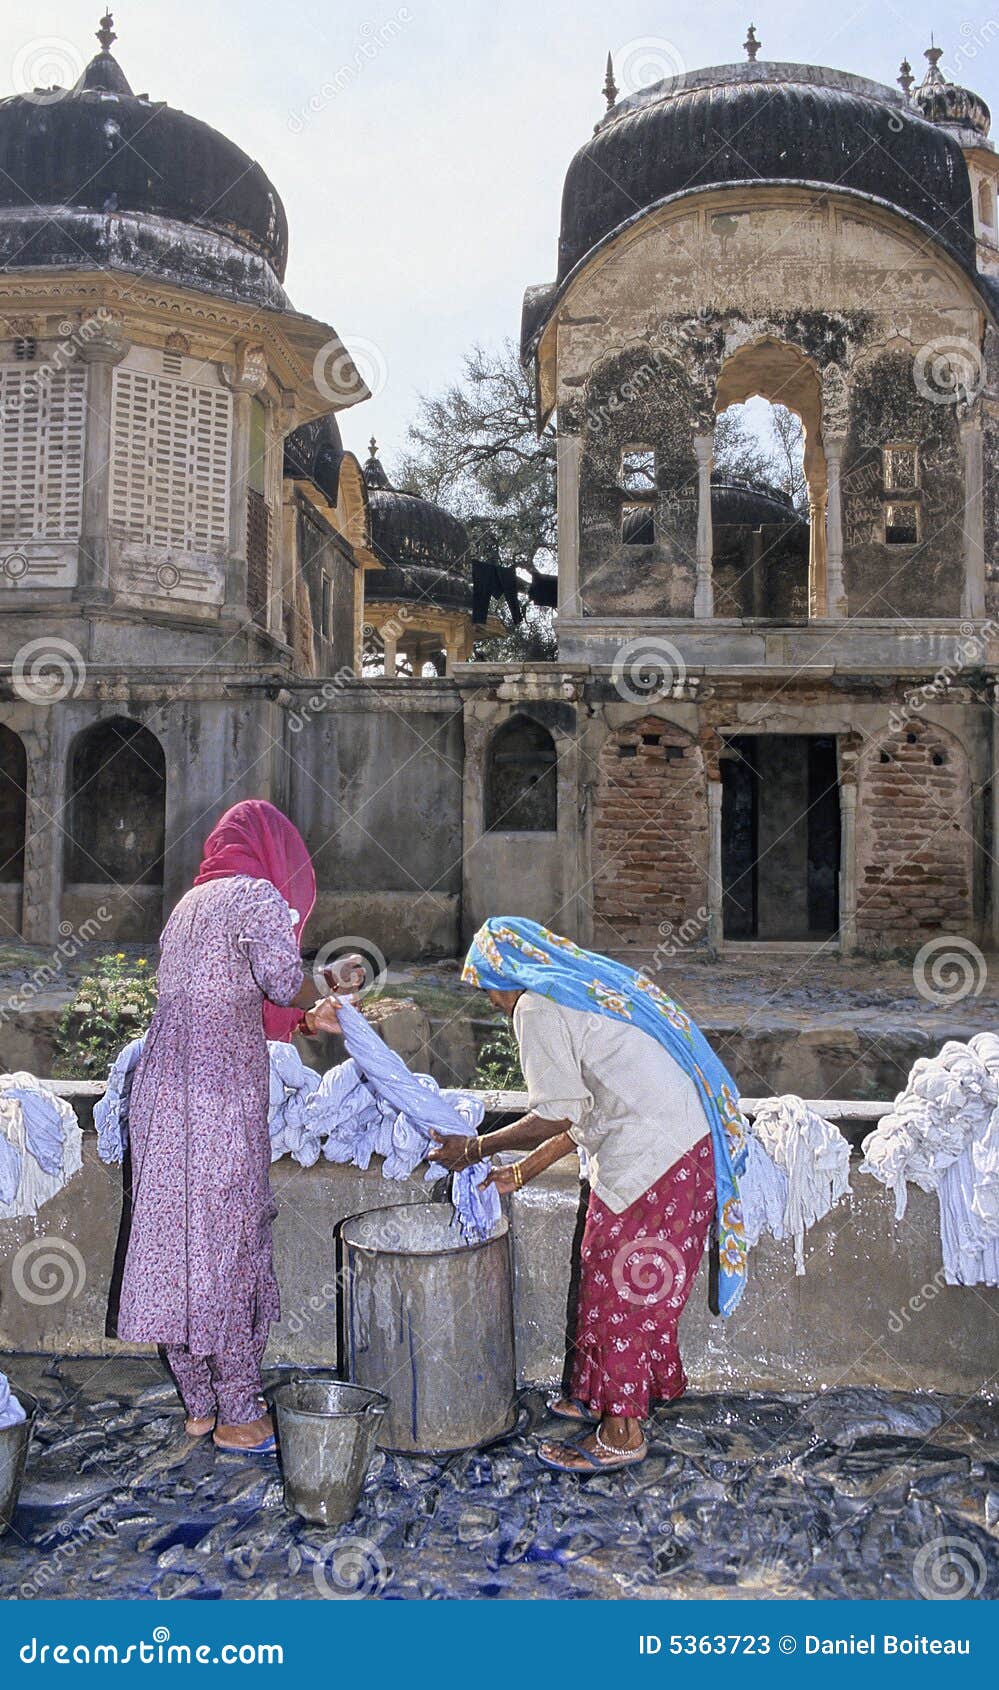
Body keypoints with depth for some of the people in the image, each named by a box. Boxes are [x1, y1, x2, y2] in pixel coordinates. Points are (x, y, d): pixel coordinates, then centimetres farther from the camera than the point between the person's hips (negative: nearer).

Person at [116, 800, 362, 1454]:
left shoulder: (191, 903, 20)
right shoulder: (256, 895, -6)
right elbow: (280, 974, -25)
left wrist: (307, 1017, 26)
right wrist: (317, 1000, -5)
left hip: (163, 1090, 8)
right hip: (220, 1095, -8)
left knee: (179, 1240, 13)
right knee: (229, 1245, 2)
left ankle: (200, 1403, 25)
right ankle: (239, 1414, 13)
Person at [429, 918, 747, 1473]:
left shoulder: (537, 1007, -7)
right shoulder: (588, 984, 21)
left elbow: (556, 1117, -12)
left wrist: (475, 1148, 1)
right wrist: (521, 1172, 25)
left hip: (649, 1156, -10)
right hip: (692, 1143, 10)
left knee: (617, 1286, 5)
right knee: (638, 1283, 21)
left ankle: (620, 1433, 17)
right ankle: (599, 1394, 36)